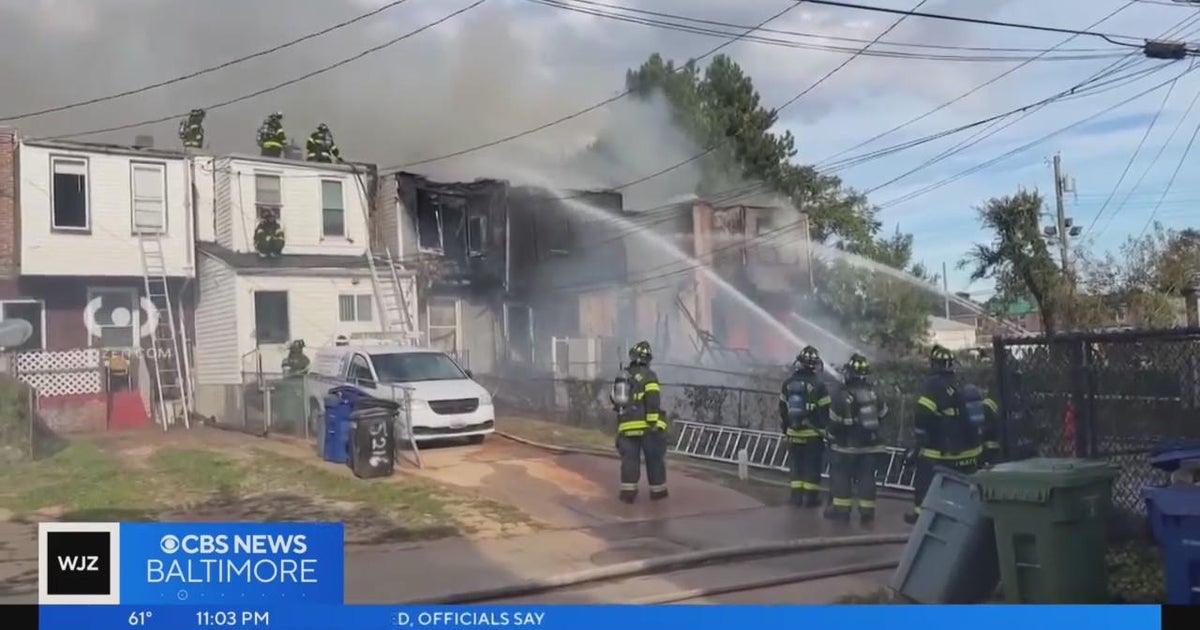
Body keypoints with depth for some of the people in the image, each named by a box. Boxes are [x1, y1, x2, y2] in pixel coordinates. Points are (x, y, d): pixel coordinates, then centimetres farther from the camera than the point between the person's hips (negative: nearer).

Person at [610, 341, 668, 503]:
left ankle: (628, 491, -3)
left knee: (629, 459, 5)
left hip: (626, 425, 5)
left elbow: (615, 401, 23)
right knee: (655, 458, 7)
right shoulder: (648, 375, -2)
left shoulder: (621, 377, 17)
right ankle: (657, 491, 14)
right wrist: (653, 421, -19)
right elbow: (653, 399, -15)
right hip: (647, 425, -4)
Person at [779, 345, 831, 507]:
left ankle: (797, 495, 16)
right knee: (812, 465, 4)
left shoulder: (788, 384, 2)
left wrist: (786, 428, 20)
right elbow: (826, 412, -9)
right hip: (812, 434, -4)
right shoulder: (818, 386, -13)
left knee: (796, 464, 13)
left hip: (794, 433, 4)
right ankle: (810, 497, 7)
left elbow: (782, 409, 10)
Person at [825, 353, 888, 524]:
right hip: (871, 446, 4)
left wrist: (830, 436, 5)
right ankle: (867, 511, 7)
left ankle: (841, 508, 9)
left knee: (841, 475, 8)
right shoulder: (874, 395, 0)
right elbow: (883, 414, 12)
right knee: (866, 477, 9)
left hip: (848, 446, -4)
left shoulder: (842, 397, -17)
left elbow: (835, 423, -13)